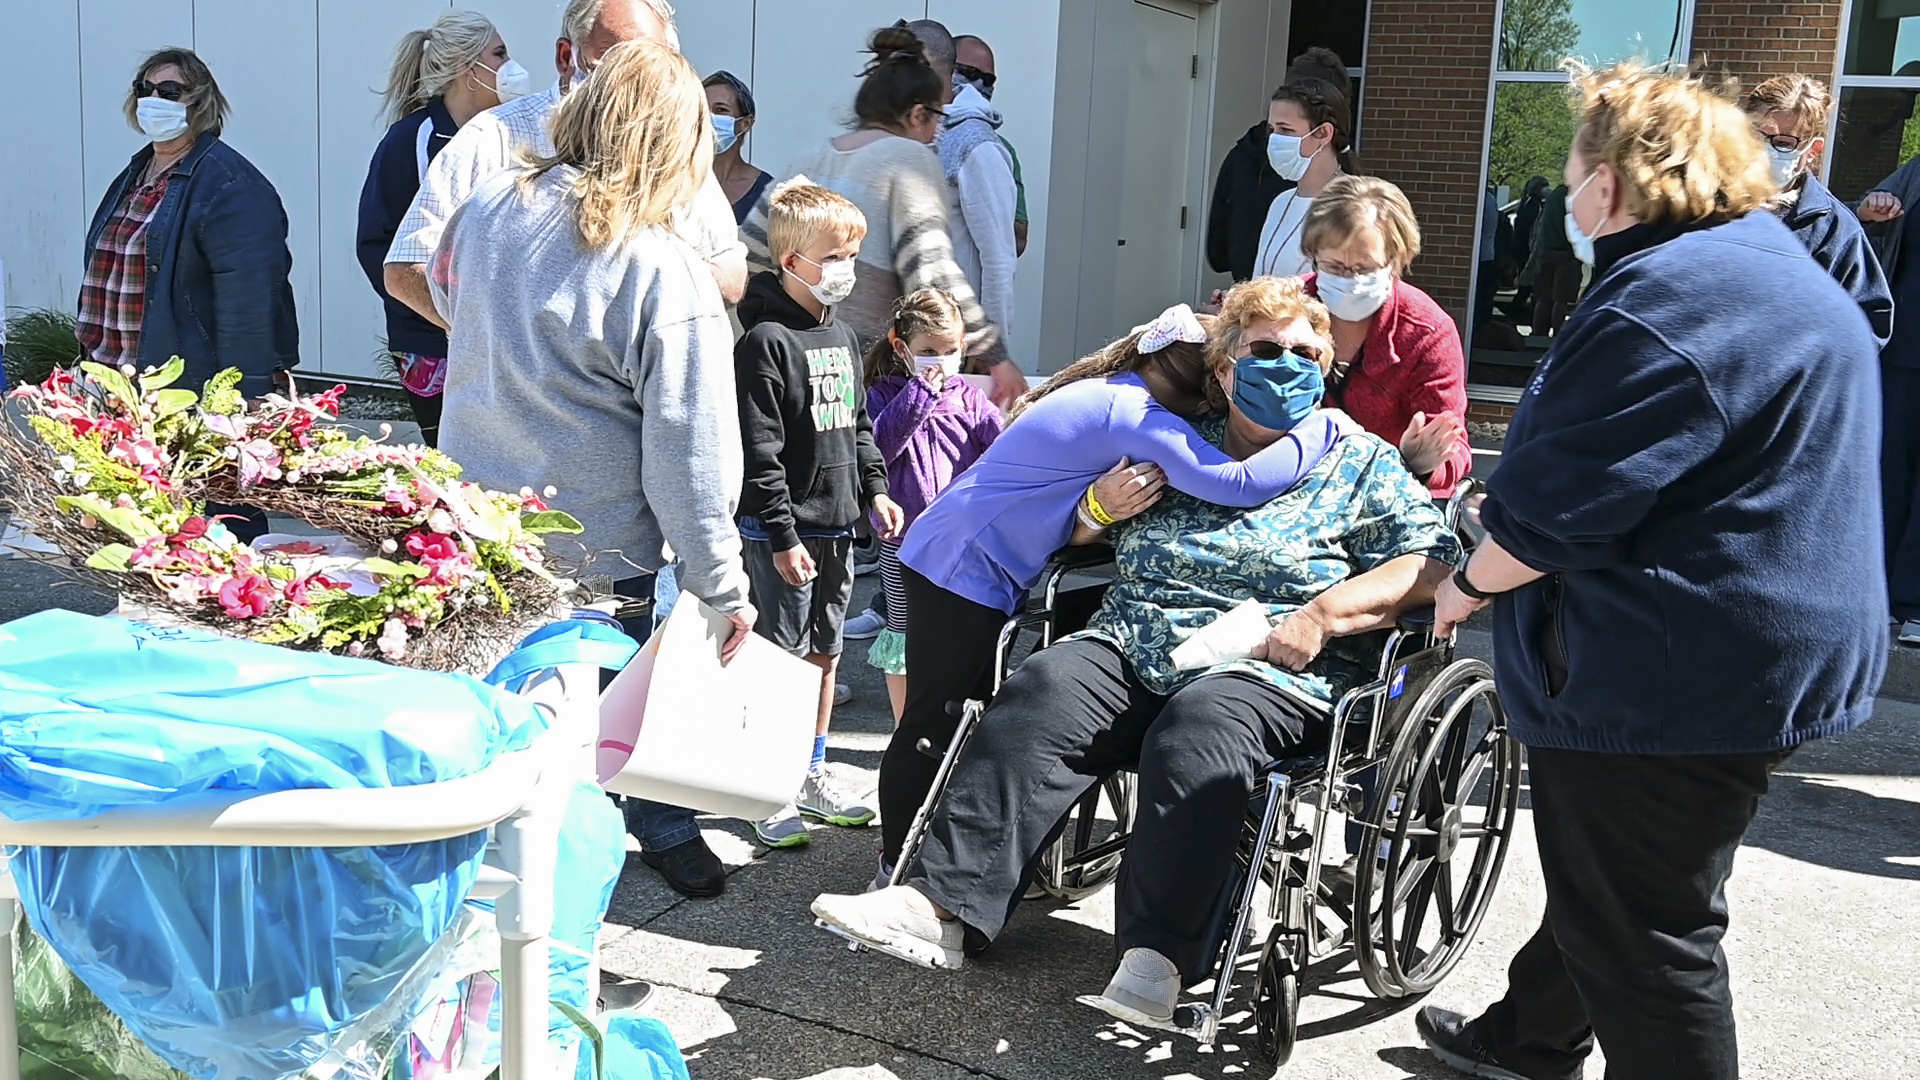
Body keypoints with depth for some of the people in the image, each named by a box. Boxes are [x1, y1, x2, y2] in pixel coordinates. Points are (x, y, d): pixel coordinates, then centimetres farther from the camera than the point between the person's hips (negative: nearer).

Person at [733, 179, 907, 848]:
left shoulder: (842, 336, 13)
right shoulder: (767, 341, -14)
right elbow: (759, 451, -17)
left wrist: (874, 490, 13)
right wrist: (783, 535, -19)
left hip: (837, 525, 8)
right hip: (785, 534, -8)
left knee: (825, 652, 16)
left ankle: (812, 777, 28)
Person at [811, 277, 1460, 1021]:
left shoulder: (1360, 464, 14)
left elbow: (1433, 561, 2)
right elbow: (1080, 537, 30)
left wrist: (1324, 615, -12)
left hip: (1270, 671, -3)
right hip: (1134, 647, 4)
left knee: (1196, 733, -36)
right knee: (1040, 697, -25)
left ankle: (1156, 960, -40)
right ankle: (941, 904, -32)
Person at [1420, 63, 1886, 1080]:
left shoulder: (1666, 300, -22)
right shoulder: (1775, 266, 12)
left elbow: (1556, 505, -24)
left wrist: (1470, 584, -6)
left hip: (1675, 678, -11)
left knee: (1642, 929, 2)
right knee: (1599, 874, 26)